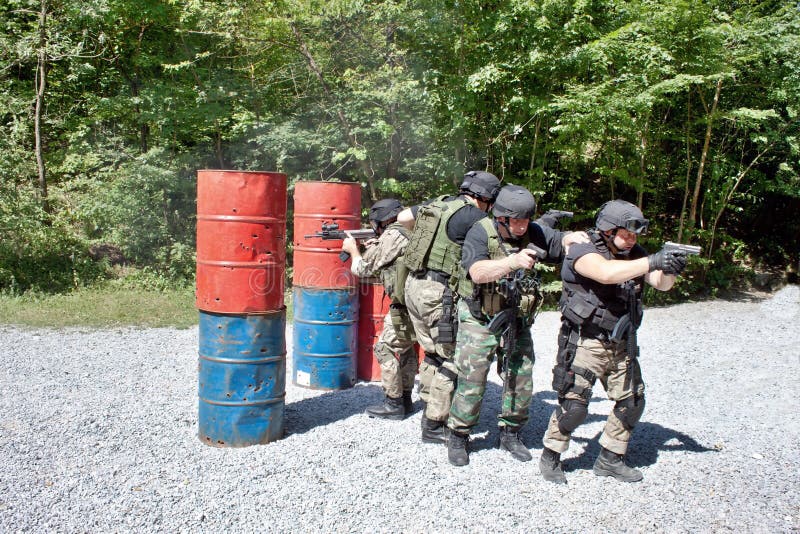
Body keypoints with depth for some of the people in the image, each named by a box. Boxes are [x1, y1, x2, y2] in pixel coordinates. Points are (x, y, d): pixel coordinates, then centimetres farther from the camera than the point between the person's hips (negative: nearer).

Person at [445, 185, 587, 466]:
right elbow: (478, 272, -32)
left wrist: (575, 238, -34)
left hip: (517, 321, 5)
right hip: (479, 321, -5)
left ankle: (510, 434, 29)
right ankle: (458, 437, 16)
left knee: (521, 381, 9)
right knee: (471, 382, -3)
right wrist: (514, 261, -45)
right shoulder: (480, 233, -17)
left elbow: (559, 240, -10)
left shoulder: (532, 232, -2)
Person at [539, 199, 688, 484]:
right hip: (584, 345, -7)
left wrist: (670, 271, -22)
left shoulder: (633, 254, 6)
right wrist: (652, 262, -36)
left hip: (621, 346, 7)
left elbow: (661, 284, 0)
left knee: (632, 402, 9)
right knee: (574, 405, -10)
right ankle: (550, 458, 12)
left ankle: (610, 460, 27)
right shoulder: (583, 253, -16)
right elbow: (607, 273, -36)